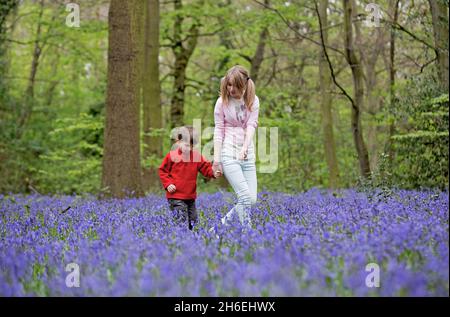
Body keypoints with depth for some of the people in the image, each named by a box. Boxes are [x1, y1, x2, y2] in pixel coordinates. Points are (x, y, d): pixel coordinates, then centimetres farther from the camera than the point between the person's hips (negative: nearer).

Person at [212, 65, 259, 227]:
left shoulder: (253, 101, 4)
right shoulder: (222, 101, -2)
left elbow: (251, 126, -6)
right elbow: (218, 131, -1)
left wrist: (245, 147, -23)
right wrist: (216, 159, -7)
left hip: (247, 154, 4)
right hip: (229, 153, -4)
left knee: (252, 199, -1)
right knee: (245, 197, -16)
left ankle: (221, 225, 11)